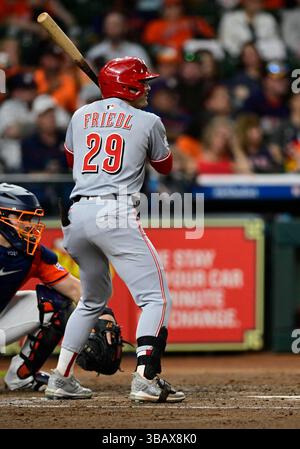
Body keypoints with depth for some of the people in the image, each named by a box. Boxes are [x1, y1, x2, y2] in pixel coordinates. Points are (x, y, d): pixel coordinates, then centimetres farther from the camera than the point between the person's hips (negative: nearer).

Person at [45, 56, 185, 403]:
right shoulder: (147, 122, 5)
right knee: (156, 297, -5)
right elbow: (165, 166, 22)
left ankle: (60, 378, 20)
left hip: (77, 215, 6)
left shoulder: (81, 116, 17)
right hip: (115, 213, -6)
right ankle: (145, 378, -23)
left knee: (94, 297, 25)